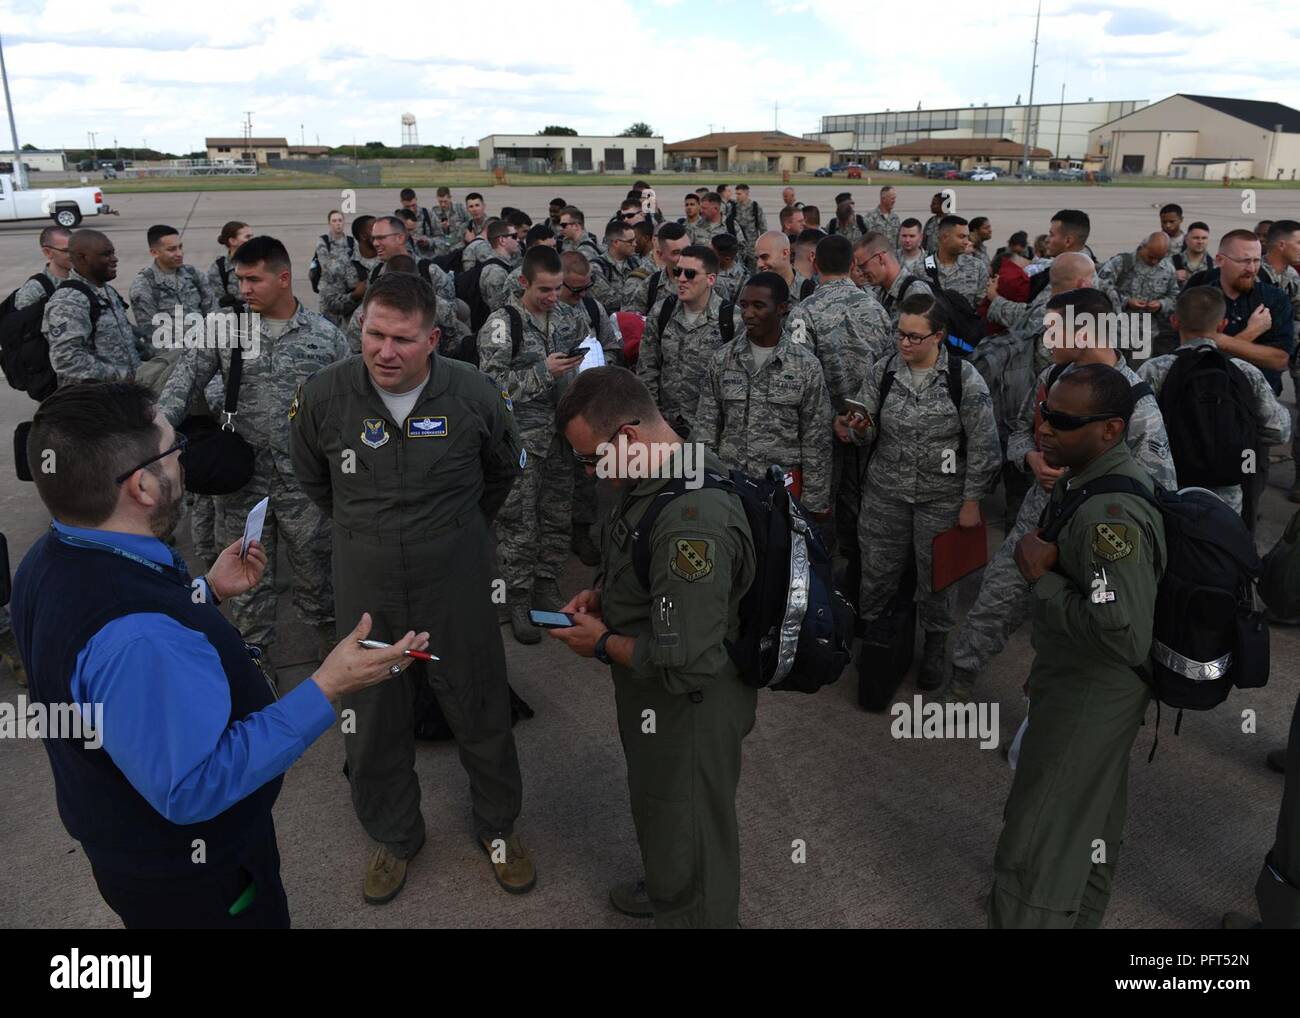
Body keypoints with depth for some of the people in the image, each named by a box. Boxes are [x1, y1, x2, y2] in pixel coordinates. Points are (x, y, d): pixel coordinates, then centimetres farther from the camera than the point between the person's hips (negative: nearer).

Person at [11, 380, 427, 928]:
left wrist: (207, 592, 2)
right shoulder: (136, 640, -40)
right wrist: (325, 690, -35)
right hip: (187, 881, -9)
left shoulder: (52, 558, -7)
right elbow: (192, 787, -35)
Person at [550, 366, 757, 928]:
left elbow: (687, 665, -34)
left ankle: (687, 914, 41)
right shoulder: (657, 480, -3)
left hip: (688, 712, -10)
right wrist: (603, 593, 1)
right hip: (653, 701, 10)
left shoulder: (693, 519, -36)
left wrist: (602, 643, -19)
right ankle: (663, 892, 56)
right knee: (655, 802, 31)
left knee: (687, 832, 15)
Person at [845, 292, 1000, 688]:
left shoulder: (964, 378, -13)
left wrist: (972, 501, -7)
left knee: (937, 574, 13)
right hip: (885, 492, 2)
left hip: (942, 497, -2)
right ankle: (870, 634, 35)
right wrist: (857, 428, -24)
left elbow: (983, 445, -8)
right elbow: (868, 431, 0)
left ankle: (935, 647, 36)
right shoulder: (882, 371, -4)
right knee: (877, 568, 11)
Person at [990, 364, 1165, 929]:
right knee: (1090, 817, 28)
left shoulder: (1110, 513, -32)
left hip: (1088, 696, -10)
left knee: (1036, 846, 2)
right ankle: (1080, 914, 49)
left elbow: (1123, 636, -36)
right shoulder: (1082, 476, -1)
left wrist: (1042, 577, -28)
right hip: (1091, 686, 10)